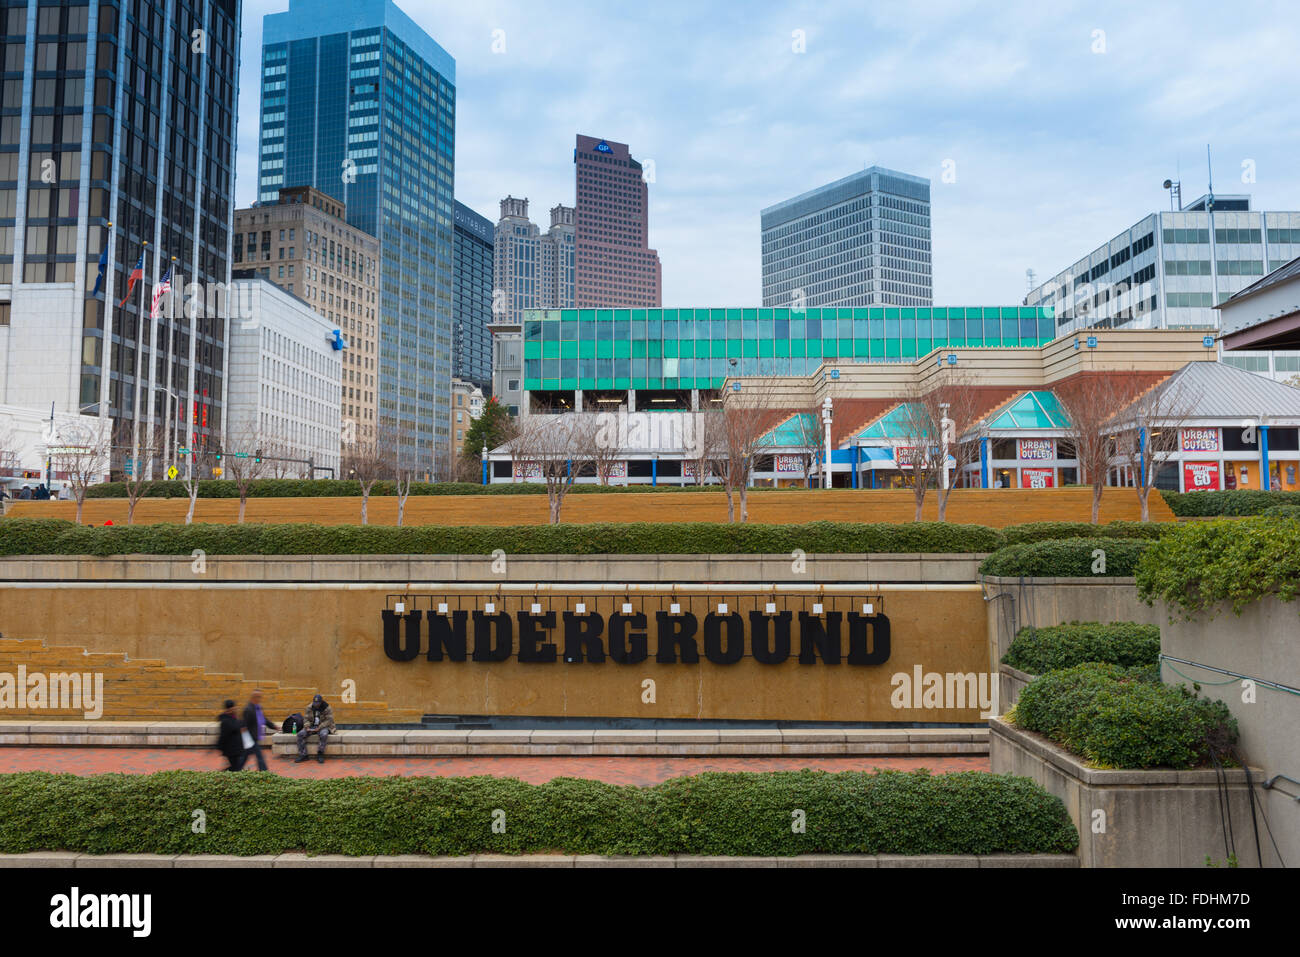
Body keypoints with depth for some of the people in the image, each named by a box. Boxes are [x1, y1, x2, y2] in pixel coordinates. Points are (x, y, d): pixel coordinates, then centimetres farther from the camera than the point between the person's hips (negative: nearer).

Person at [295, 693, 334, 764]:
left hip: (323, 727, -5)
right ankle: (303, 755, -15)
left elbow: (328, 720, -16)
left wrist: (319, 728, -26)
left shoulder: (327, 708, -11)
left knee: (323, 734, -39)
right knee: (301, 734, -20)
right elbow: (306, 718, 4)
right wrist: (307, 727, -16)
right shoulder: (309, 707, 2)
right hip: (312, 726, 5)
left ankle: (320, 755, -25)